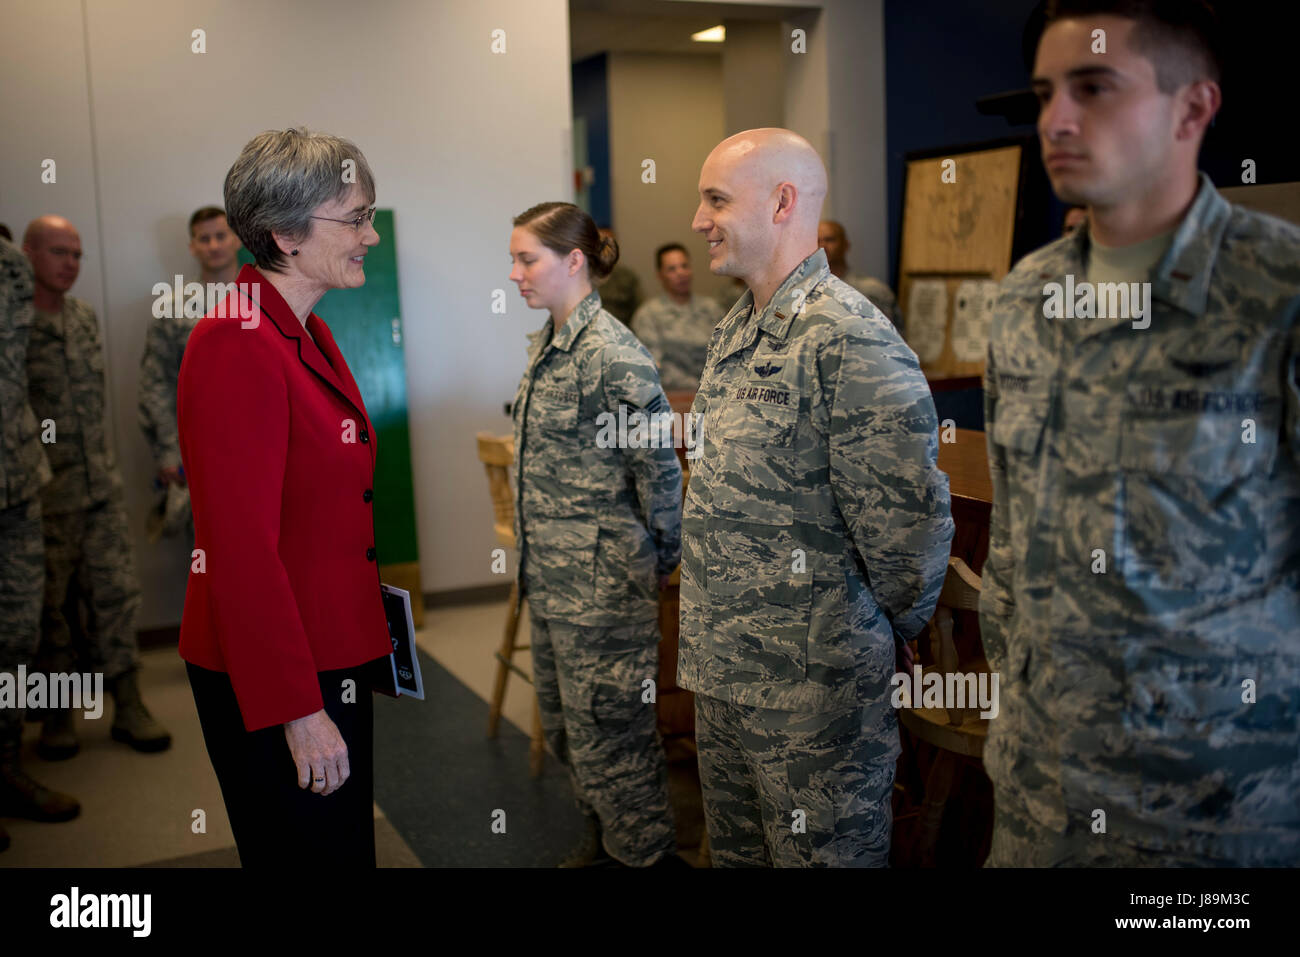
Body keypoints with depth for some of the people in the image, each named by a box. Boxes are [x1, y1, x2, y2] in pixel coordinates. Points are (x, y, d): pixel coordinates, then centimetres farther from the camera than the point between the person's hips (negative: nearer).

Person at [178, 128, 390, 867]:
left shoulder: (312, 335, 10)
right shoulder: (235, 345, -20)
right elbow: (242, 548, -23)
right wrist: (300, 712, -21)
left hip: (331, 658, 9)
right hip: (270, 682, -9)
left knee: (348, 848, 20)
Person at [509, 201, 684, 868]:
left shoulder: (613, 356, -18)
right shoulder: (545, 346, 9)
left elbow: (659, 471, -15)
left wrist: (659, 565, -7)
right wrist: (531, 557, 17)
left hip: (602, 582, -9)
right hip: (550, 577, 9)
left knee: (607, 734, 2)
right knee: (564, 726, 20)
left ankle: (648, 855, 20)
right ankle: (601, 837, 39)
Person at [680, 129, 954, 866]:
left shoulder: (851, 341, -21)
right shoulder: (737, 332, 10)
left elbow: (910, 521, -23)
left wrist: (891, 632, -7)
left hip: (814, 690, -9)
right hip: (721, 668, 9)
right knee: (735, 849, 23)